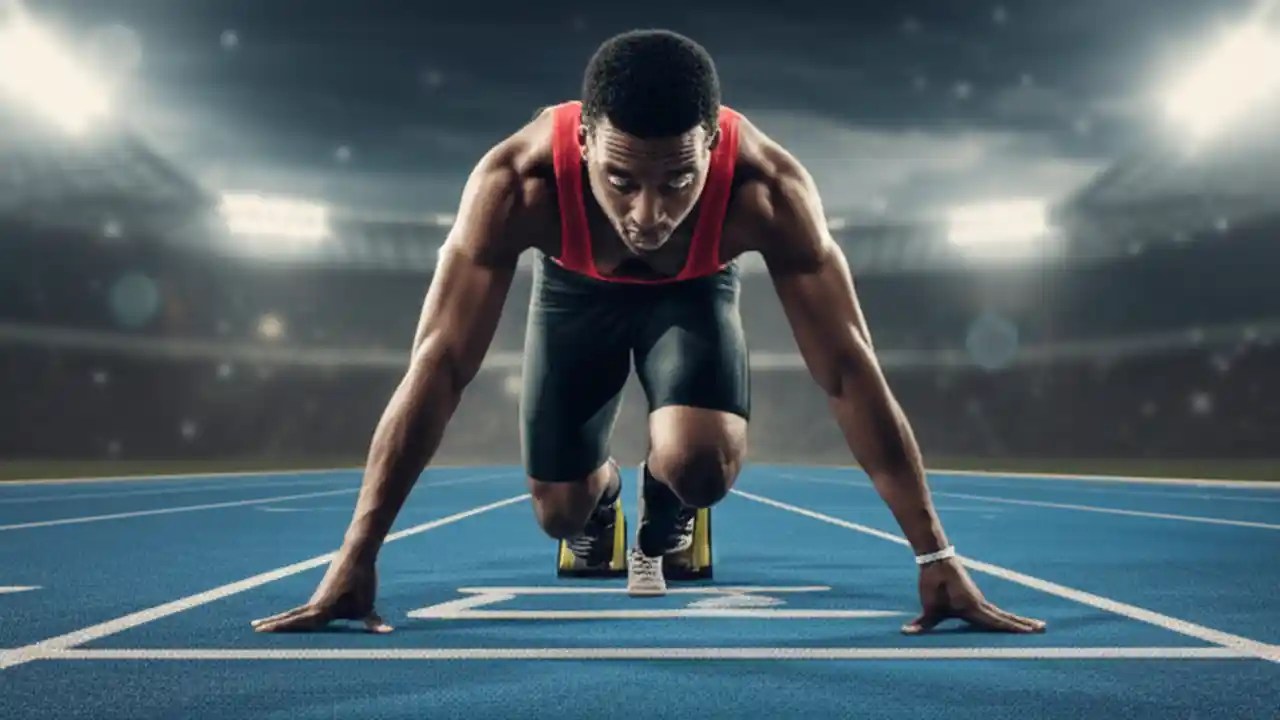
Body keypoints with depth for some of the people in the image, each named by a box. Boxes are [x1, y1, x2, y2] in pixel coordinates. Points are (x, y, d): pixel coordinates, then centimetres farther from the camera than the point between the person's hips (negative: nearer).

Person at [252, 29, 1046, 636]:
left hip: (694, 291, -1)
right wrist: (354, 559, -39)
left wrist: (937, 558, -34)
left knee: (702, 460, -27)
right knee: (559, 508, 0)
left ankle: (658, 539, 11)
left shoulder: (769, 187, -41)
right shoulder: (516, 180, -43)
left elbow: (852, 371, -35)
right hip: (576, 287, 1)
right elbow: (438, 367, -39)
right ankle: (600, 508, 40)